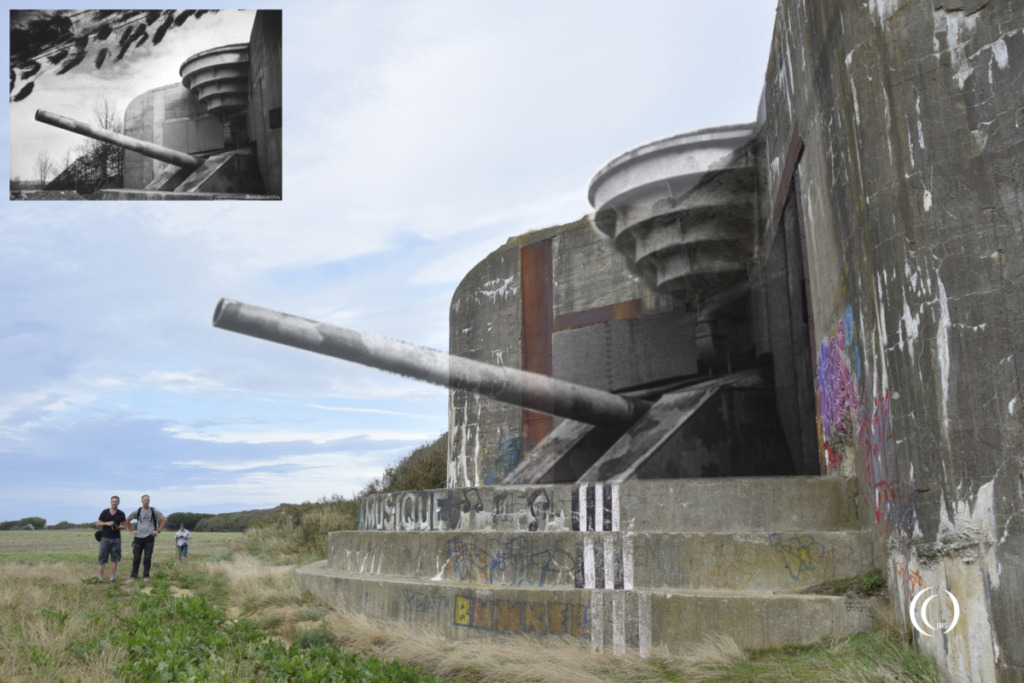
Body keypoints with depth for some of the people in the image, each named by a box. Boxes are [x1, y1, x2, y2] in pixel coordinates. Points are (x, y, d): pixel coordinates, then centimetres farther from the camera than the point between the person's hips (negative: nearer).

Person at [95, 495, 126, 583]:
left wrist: (118, 527, -11)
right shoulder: (104, 512, 2)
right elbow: (97, 524, 5)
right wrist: (106, 523, -13)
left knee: (114, 559, 1)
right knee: (102, 559, -2)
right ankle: (100, 578, 5)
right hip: (105, 538, -1)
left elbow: (123, 526, 10)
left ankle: (112, 578, 6)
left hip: (116, 539, 1)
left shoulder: (121, 514, 5)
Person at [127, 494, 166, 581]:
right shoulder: (137, 511, 8)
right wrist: (132, 530, 10)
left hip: (149, 537, -1)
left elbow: (164, 519, 2)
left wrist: (158, 531, -3)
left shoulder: (154, 511, 2)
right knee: (136, 558, 2)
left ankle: (146, 576, 7)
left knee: (147, 558, -1)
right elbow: (127, 520, 20)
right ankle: (134, 576, 11)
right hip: (138, 537, 1)